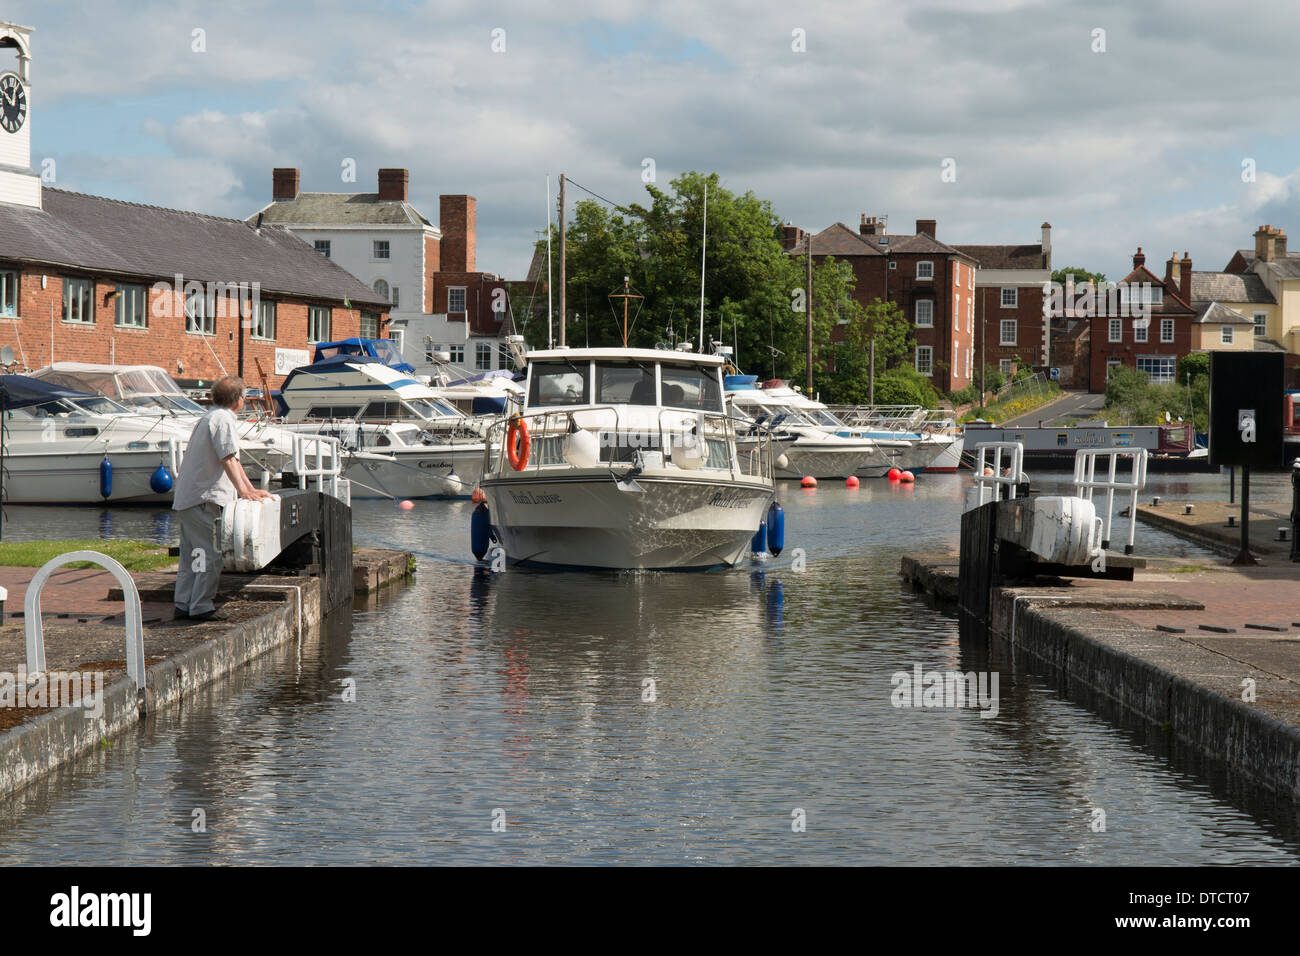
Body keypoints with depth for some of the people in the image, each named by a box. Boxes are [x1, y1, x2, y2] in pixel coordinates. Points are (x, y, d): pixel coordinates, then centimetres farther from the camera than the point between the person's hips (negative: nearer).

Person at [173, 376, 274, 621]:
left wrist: (251, 489, 26)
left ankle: (183, 605, 15)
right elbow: (228, 460, -22)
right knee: (210, 553, -9)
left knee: (191, 554, 13)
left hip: (187, 498, 11)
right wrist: (243, 491, -27)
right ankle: (201, 607, -8)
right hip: (203, 498, -11)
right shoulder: (223, 420, -12)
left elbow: (233, 460, 26)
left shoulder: (210, 418, 22)